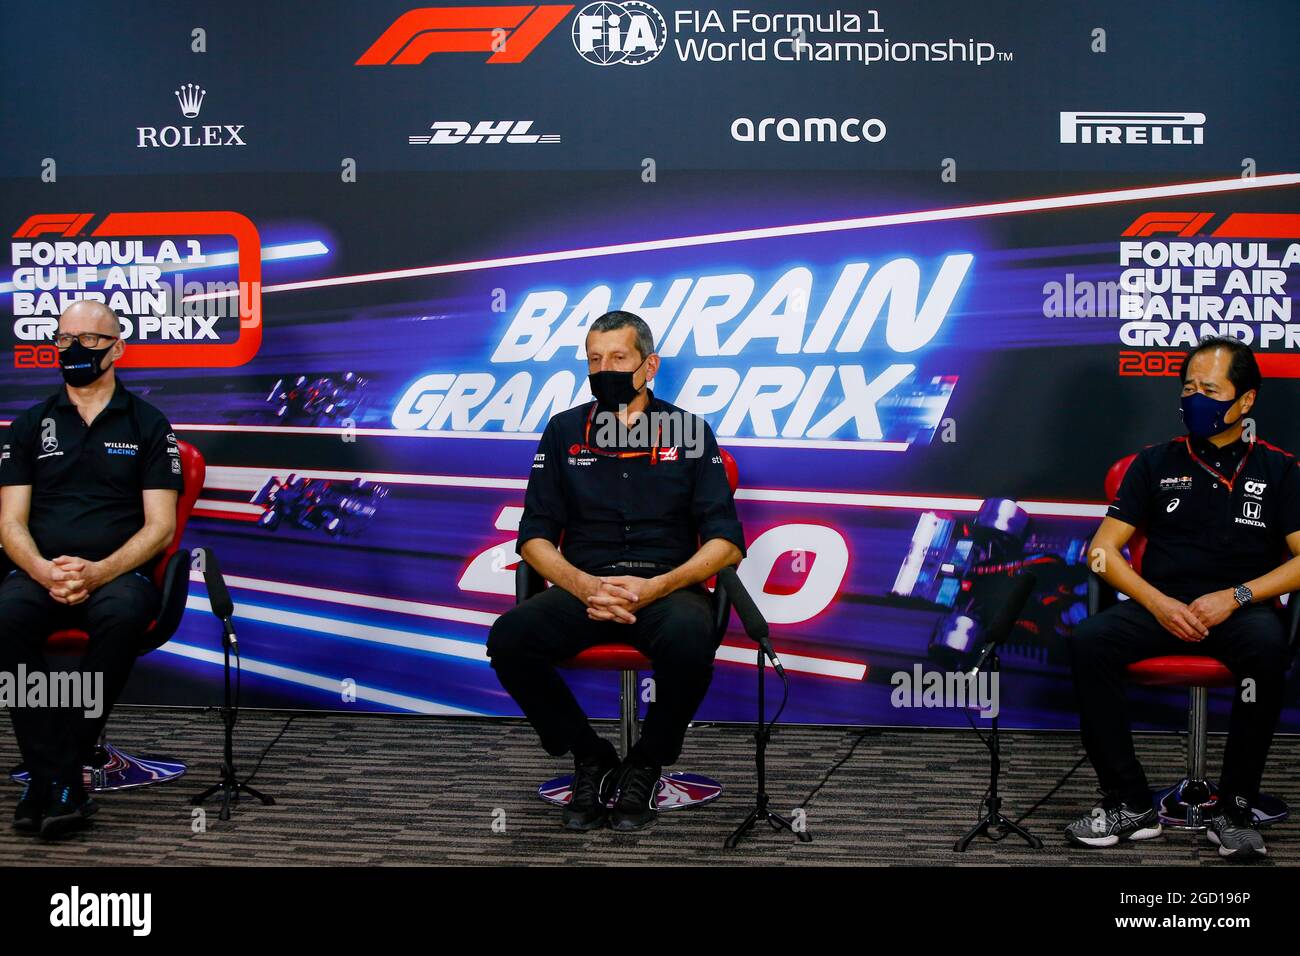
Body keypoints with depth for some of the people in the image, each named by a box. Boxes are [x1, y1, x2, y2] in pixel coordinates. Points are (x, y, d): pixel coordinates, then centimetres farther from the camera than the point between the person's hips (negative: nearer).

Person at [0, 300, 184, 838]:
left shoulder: (147, 425, 10)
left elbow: (160, 526, 1)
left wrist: (99, 572, -16)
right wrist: (43, 570, -14)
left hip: (117, 574, -2)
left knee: (122, 613, -38)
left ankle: (48, 782, -26)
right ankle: (62, 786, -29)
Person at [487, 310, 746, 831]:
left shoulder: (689, 432, 7)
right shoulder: (563, 432, 12)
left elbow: (726, 541, 1)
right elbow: (535, 536, 8)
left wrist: (655, 587, -16)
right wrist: (584, 586, -13)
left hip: (668, 587, -2)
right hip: (583, 587, 2)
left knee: (689, 639, -37)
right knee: (508, 638, -28)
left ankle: (647, 765, -8)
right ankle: (590, 758, -4)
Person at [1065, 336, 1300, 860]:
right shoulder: (1156, 463, 15)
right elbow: (1103, 549, 9)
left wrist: (1236, 596, -14)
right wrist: (1157, 602, -8)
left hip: (1242, 611, -2)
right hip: (1160, 606, 2)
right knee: (1088, 640, -28)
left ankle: (1235, 808, -23)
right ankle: (1130, 804, -20)